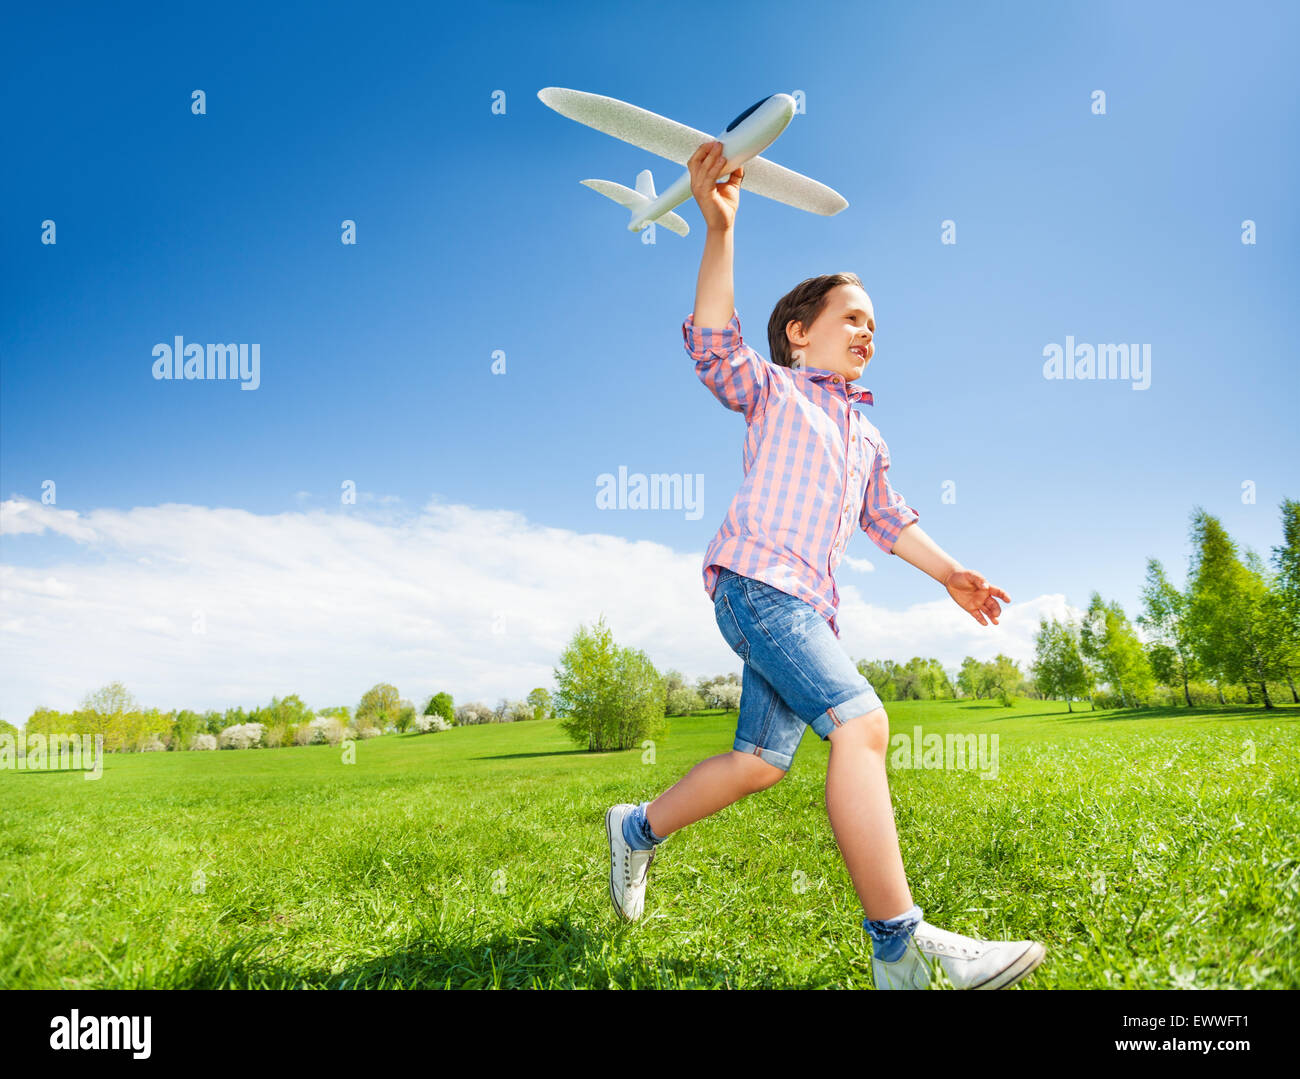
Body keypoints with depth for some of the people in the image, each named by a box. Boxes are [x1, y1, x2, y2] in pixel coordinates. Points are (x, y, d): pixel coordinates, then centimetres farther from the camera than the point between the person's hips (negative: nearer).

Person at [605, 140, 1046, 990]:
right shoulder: (772, 390, 6)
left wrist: (949, 571, 18)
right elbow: (716, 345, -11)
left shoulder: (866, 434, 27)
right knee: (860, 721, -24)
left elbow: (889, 519, 31)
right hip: (756, 578, -8)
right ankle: (901, 948, -24)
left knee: (761, 763, 6)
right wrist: (720, 229, -21)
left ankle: (638, 828, 27)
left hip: (810, 604, 9)